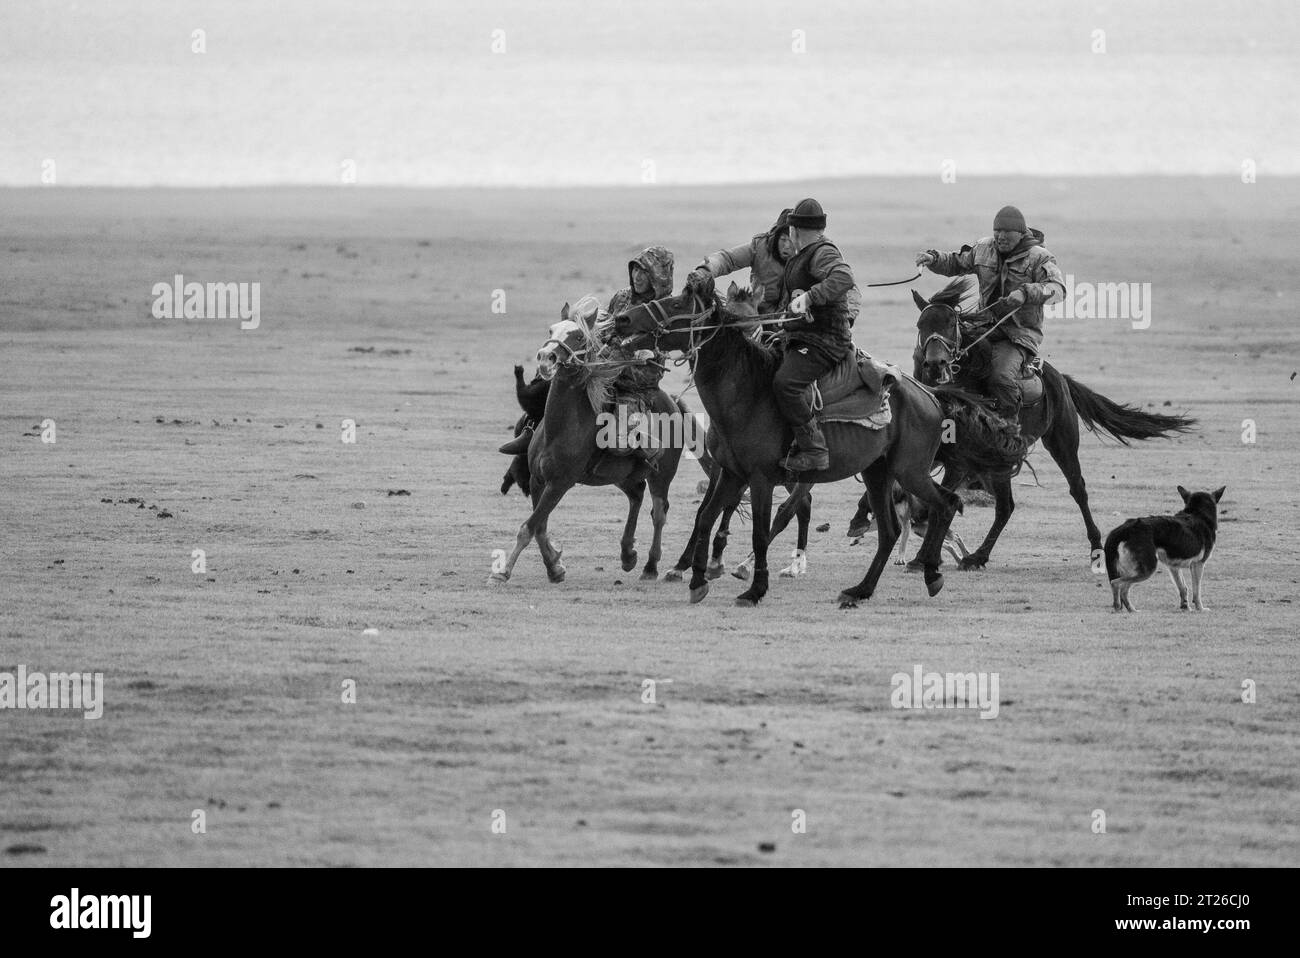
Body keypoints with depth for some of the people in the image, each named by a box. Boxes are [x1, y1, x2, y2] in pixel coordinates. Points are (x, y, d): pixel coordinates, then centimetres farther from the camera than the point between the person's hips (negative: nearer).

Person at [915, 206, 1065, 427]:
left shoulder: (1038, 257, -6)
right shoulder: (984, 249, 10)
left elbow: (1057, 288, -21)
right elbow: (956, 264, 25)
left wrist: (1026, 292, -37)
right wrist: (934, 259, 4)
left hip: (1020, 334, -6)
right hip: (984, 327, 6)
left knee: (1002, 376, -32)